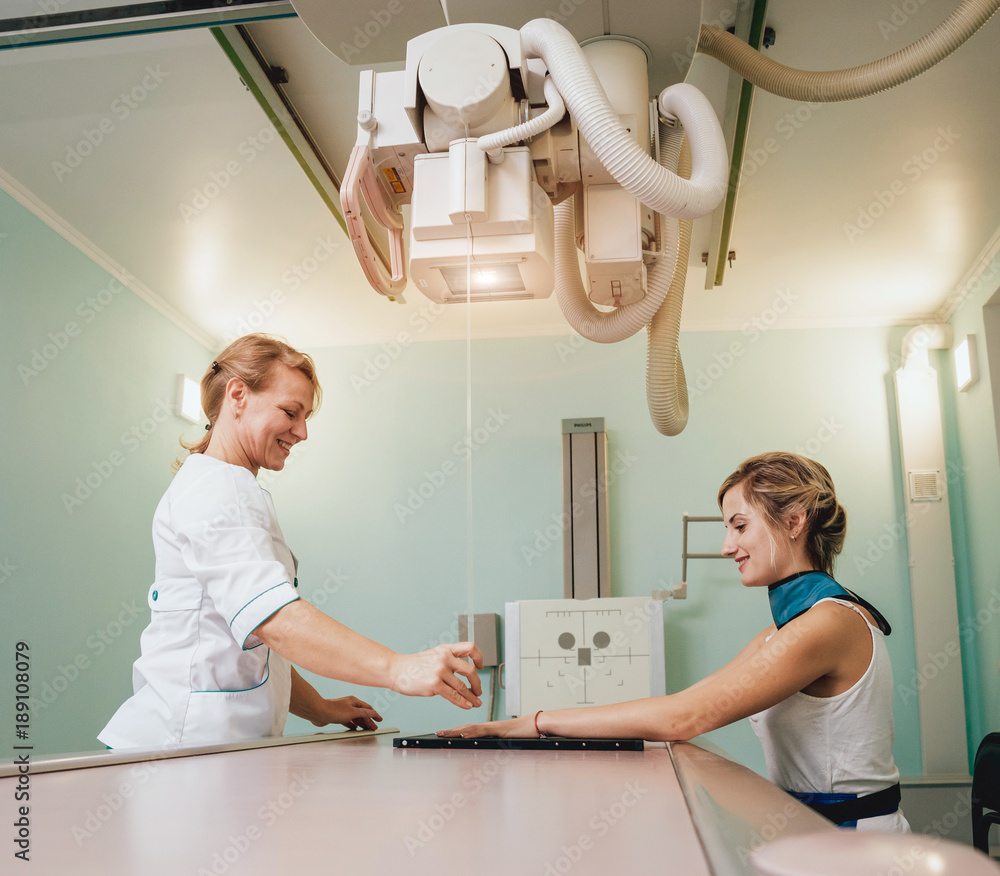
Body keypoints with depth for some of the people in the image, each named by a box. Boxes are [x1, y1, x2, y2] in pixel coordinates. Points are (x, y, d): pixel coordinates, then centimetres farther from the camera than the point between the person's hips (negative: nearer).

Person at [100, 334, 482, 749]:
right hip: (184, 742, -9)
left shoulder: (230, 489, 20)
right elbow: (275, 618, -26)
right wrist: (398, 670, -33)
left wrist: (319, 709, 13)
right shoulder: (212, 491, -12)